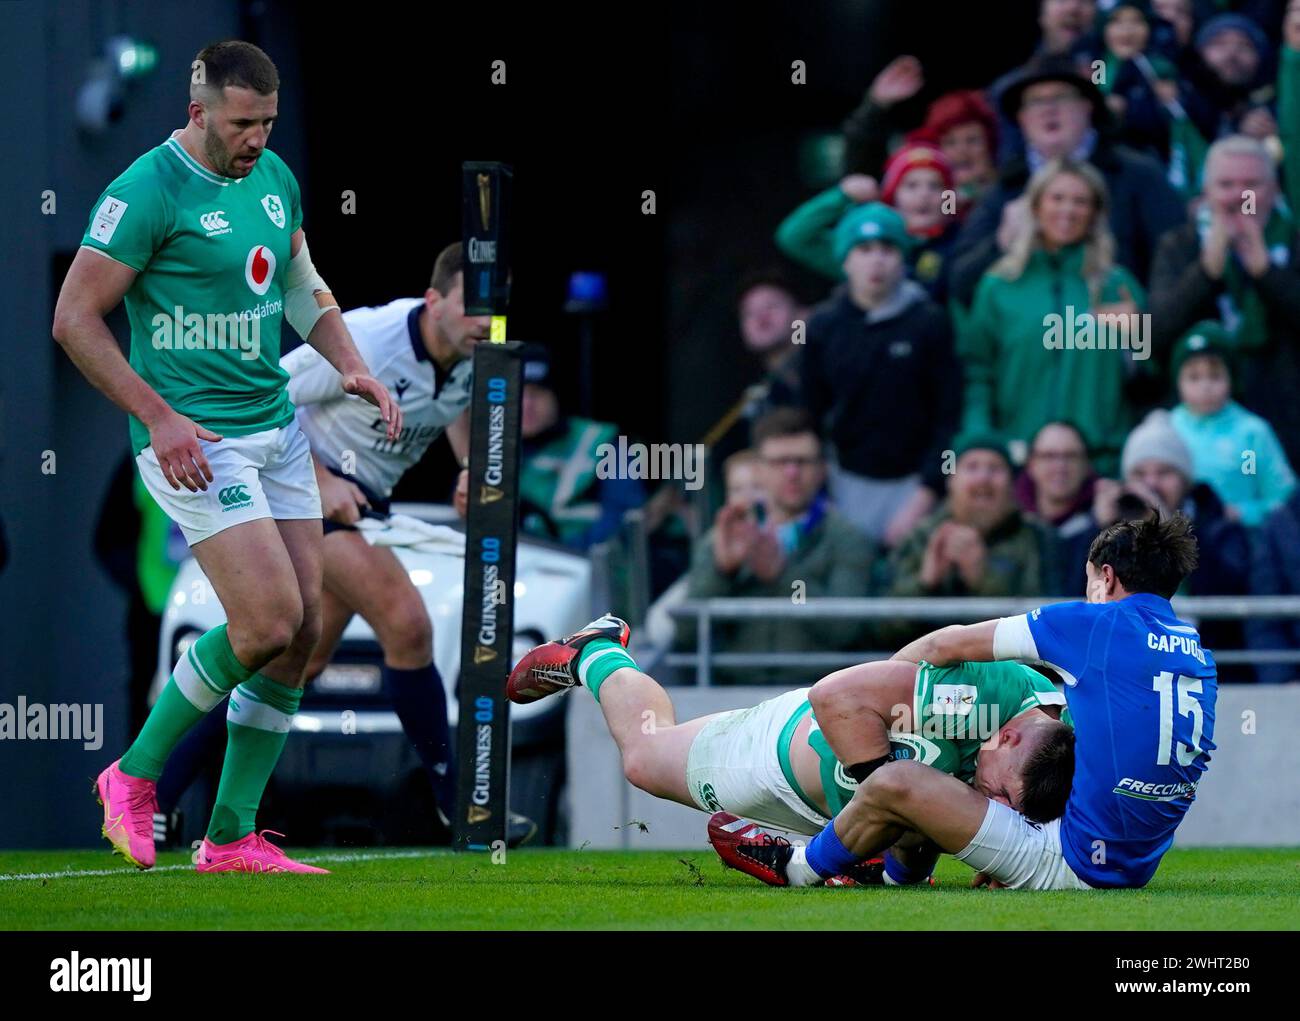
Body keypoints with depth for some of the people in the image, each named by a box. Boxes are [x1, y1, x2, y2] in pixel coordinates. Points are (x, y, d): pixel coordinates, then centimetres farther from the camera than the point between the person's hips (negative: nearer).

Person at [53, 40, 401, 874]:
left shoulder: (275, 178, 10)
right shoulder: (148, 193, -14)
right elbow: (74, 318, -13)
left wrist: (352, 367, 7)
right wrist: (159, 417, -17)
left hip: (278, 430, 8)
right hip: (196, 443, -8)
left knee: (303, 630, 3)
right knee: (268, 623, -16)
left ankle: (232, 837, 11)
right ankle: (136, 775, 4)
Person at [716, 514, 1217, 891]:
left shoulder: (1096, 623, -9)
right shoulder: (1199, 655, 12)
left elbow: (946, 645, 1)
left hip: (1074, 864, -8)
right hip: (1135, 868, 8)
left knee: (895, 783, -4)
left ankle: (800, 868, 20)